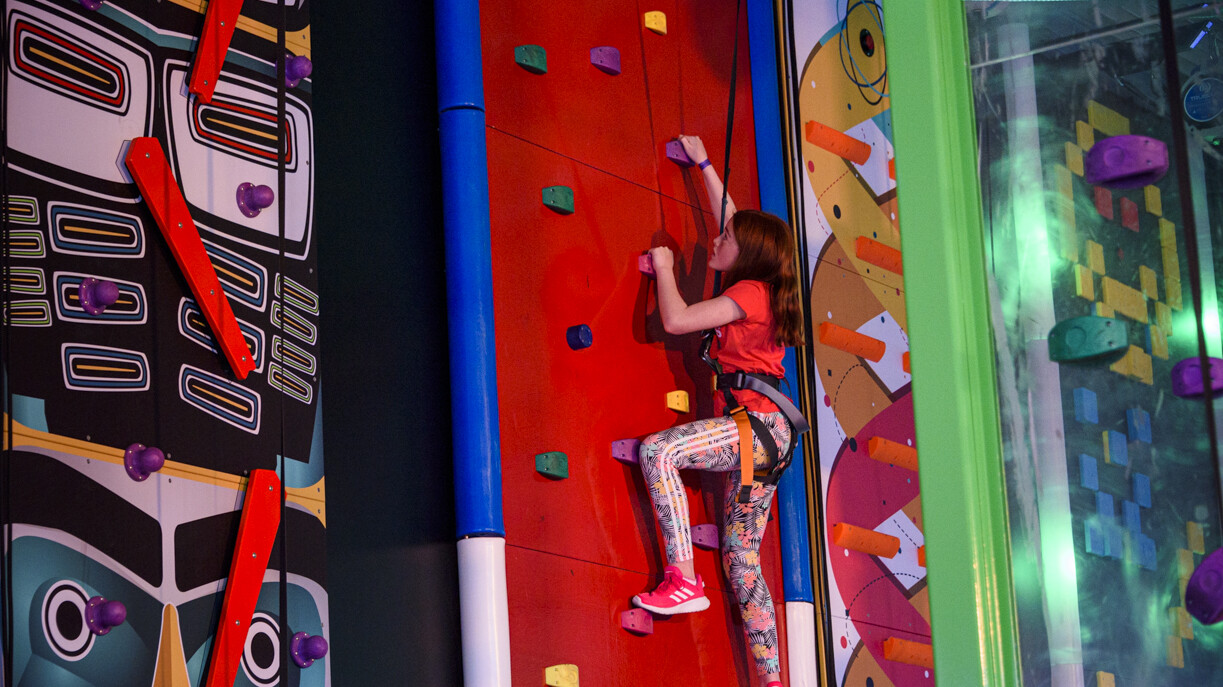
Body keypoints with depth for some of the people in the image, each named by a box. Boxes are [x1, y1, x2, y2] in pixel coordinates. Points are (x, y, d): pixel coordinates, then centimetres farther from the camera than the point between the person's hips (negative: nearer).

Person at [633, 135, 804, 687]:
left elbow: (676, 320, -12)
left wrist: (663, 264, 3)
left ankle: (684, 579, -29)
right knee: (741, 559, 7)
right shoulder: (758, 289, 19)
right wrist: (703, 163, 40)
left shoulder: (749, 293, -6)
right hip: (761, 434, 9)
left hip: (758, 423, -9)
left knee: (658, 449, -25)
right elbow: (733, 218, 34)